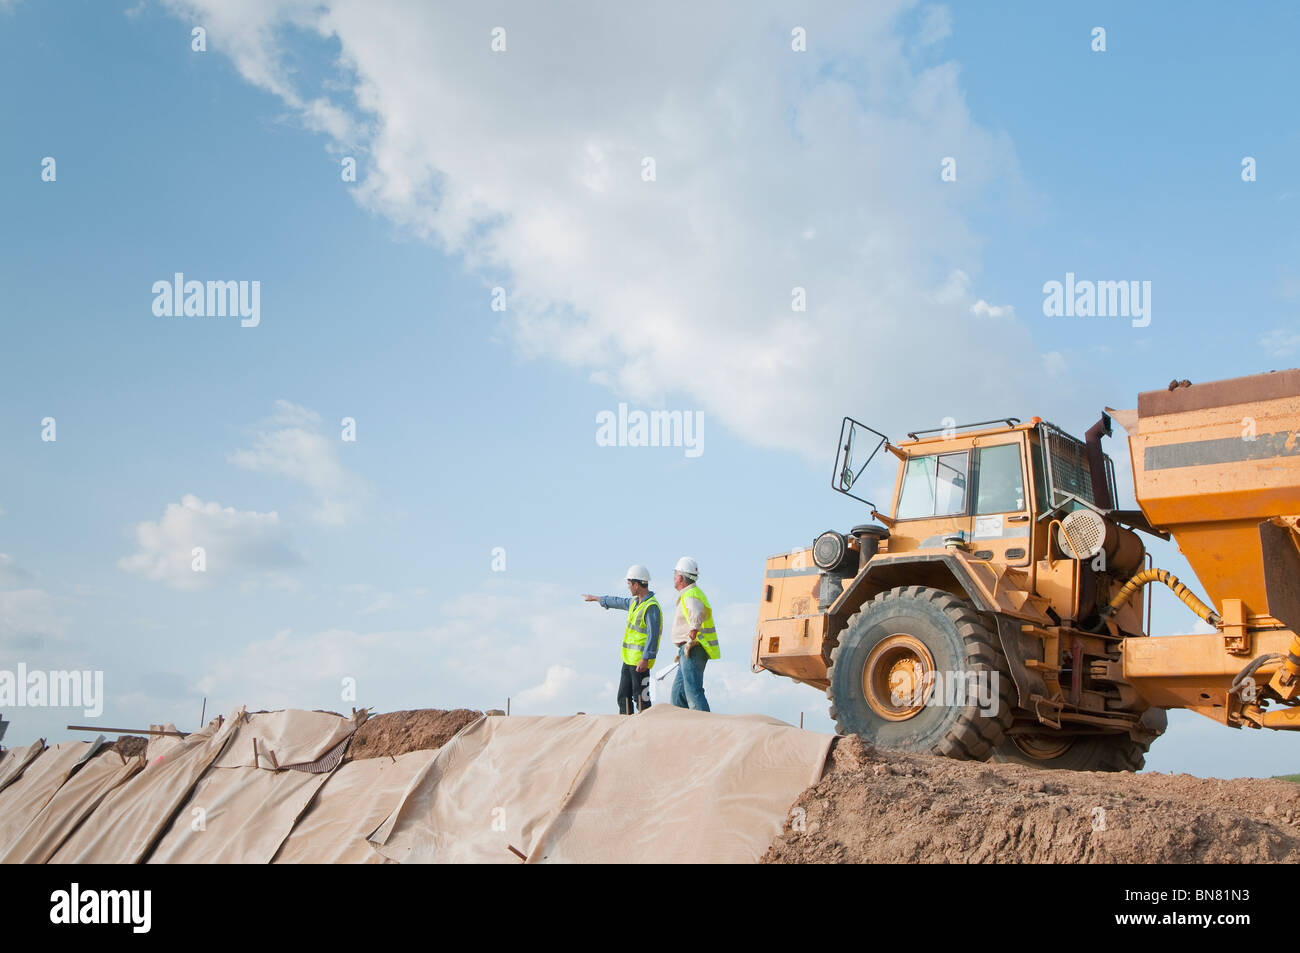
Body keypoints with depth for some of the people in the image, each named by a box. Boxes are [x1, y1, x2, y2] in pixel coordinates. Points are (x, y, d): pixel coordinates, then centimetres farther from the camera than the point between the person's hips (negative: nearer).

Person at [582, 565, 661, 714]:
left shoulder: (651, 607, -17)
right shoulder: (635, 602, 14)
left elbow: (652, 635, -22)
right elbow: (618, 602, 33)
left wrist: (645, 659, -27)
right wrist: (595, 598, 45)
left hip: (640, 662, -10)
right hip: (628, 658, 10)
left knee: (641, 698, -7)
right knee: (623, 697, 12)